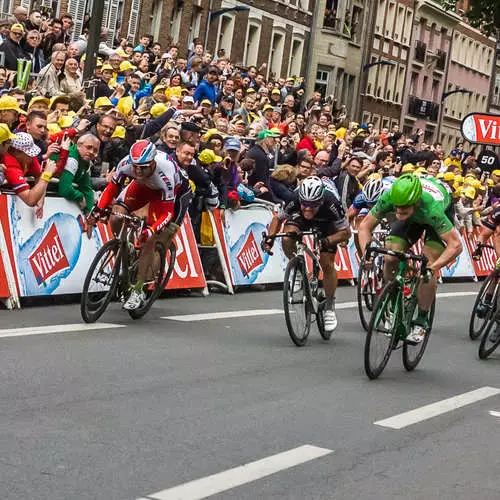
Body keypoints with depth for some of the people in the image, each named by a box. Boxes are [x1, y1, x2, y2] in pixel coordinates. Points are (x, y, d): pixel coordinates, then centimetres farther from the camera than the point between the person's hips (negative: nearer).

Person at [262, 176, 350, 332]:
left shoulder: (330, 204, -40)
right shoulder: (295, 202, -35)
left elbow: (346, 232, -28)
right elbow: (278, 218, -14)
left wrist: (327, 241, -44)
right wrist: (270, 236, -31)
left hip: (326, 223, -2)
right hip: (300, 219, 2)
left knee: (327, 264, -12)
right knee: (287, 239, -29)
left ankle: (330, 306, 8)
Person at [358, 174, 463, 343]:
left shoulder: (432, 209, -45)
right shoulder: (388, 198, -36)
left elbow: (456, 245, -41)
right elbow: (365, 226, -22)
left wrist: (433, 267, -52)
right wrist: (366, 252, -38)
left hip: (442, 211, -3)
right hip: (412, 216, 4)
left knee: (427, 266, -19)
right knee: (390, 260, -13)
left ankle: (421, 322, -5)